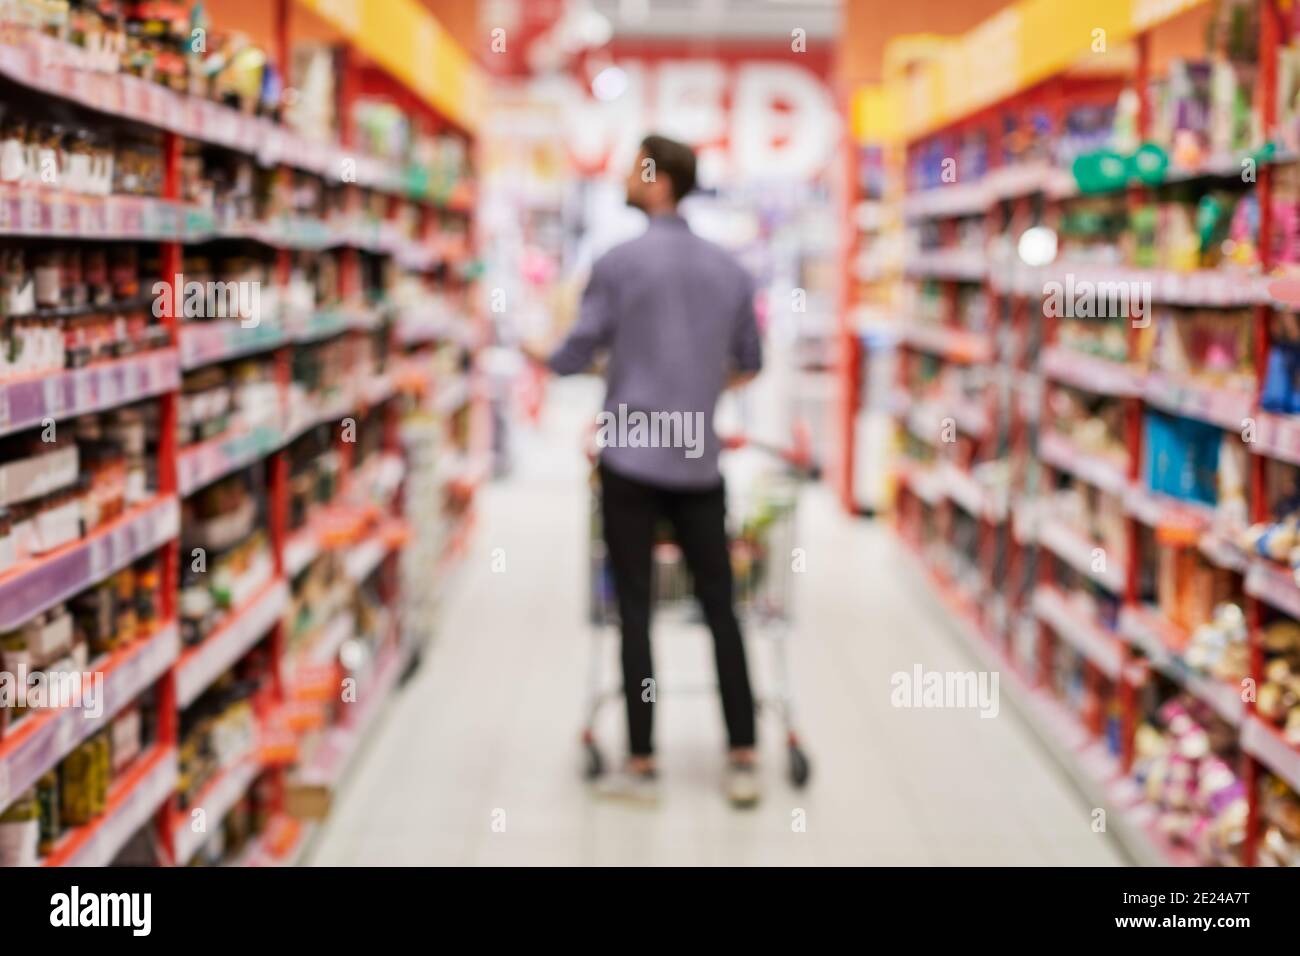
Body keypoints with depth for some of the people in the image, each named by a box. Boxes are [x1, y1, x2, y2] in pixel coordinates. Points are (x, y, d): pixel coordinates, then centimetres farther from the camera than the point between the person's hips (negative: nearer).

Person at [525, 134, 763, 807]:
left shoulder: (618, 264, -6)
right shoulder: (730, 269, 7)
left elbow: (574, 358, -3)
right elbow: (750, 363, 16)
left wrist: (532, 352, 18)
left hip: (631, 459, -3)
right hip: (700, 462, 3)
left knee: (636, 610, 3)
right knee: (720, 607, 8)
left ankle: (642, 765, 7)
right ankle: (743, 761, 7)